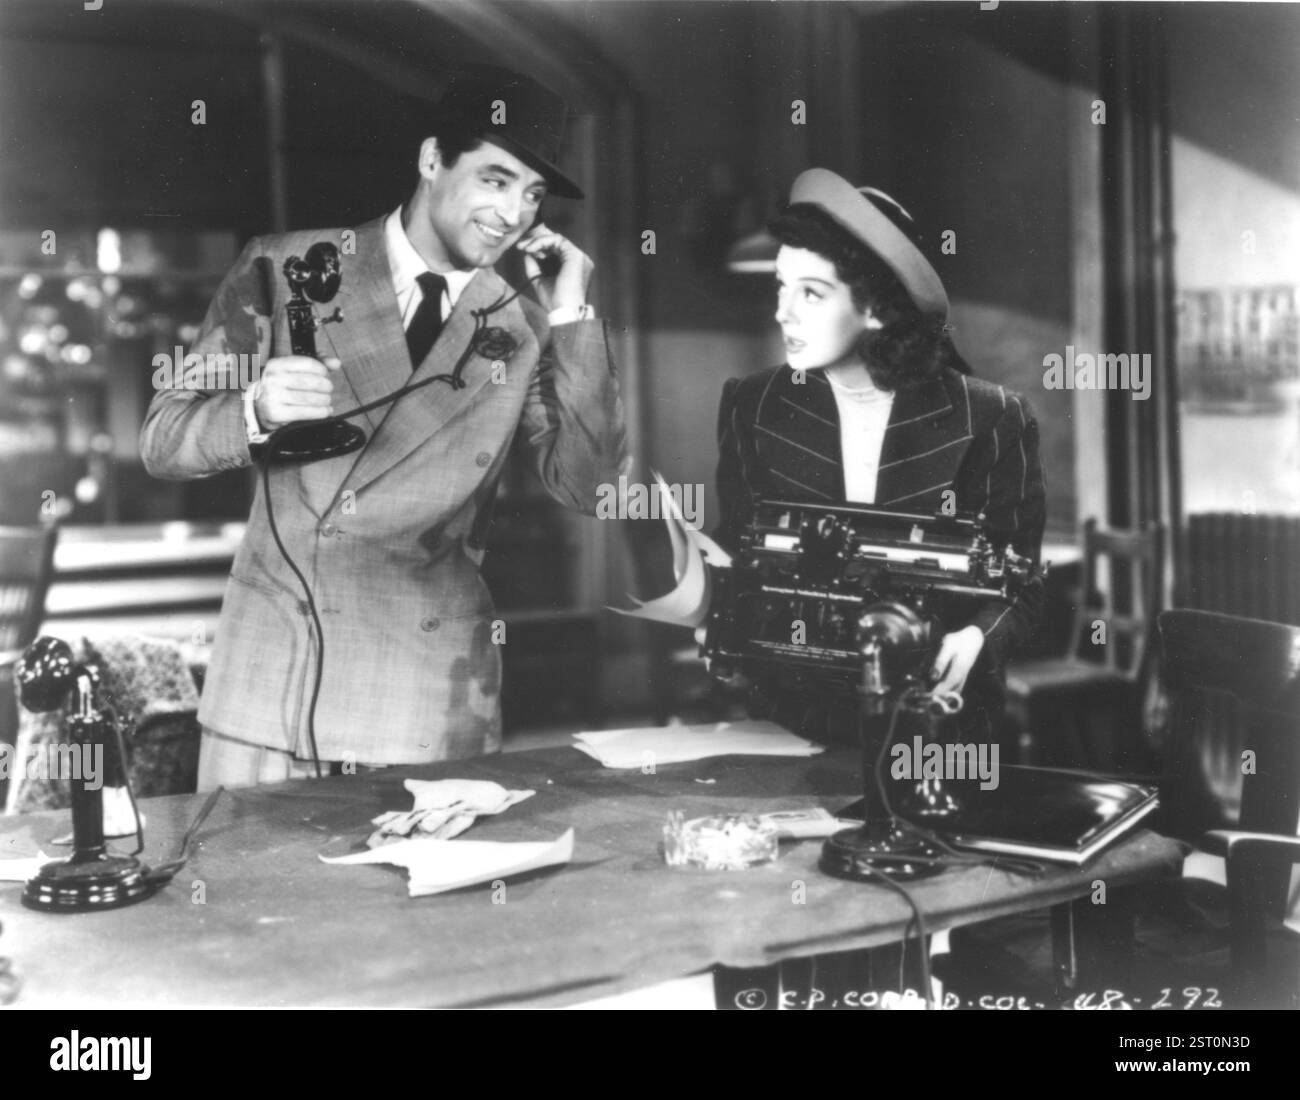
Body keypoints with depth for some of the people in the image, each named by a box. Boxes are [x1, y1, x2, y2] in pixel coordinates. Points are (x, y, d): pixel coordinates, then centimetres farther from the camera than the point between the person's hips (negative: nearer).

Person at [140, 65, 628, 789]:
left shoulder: (523, 330, 5)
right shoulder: (286, 269, 2)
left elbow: (590, 487, -3)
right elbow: (162, 439, 1)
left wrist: (573, 317, -7)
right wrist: (256, 412, -21)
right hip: (271, 671, 0)